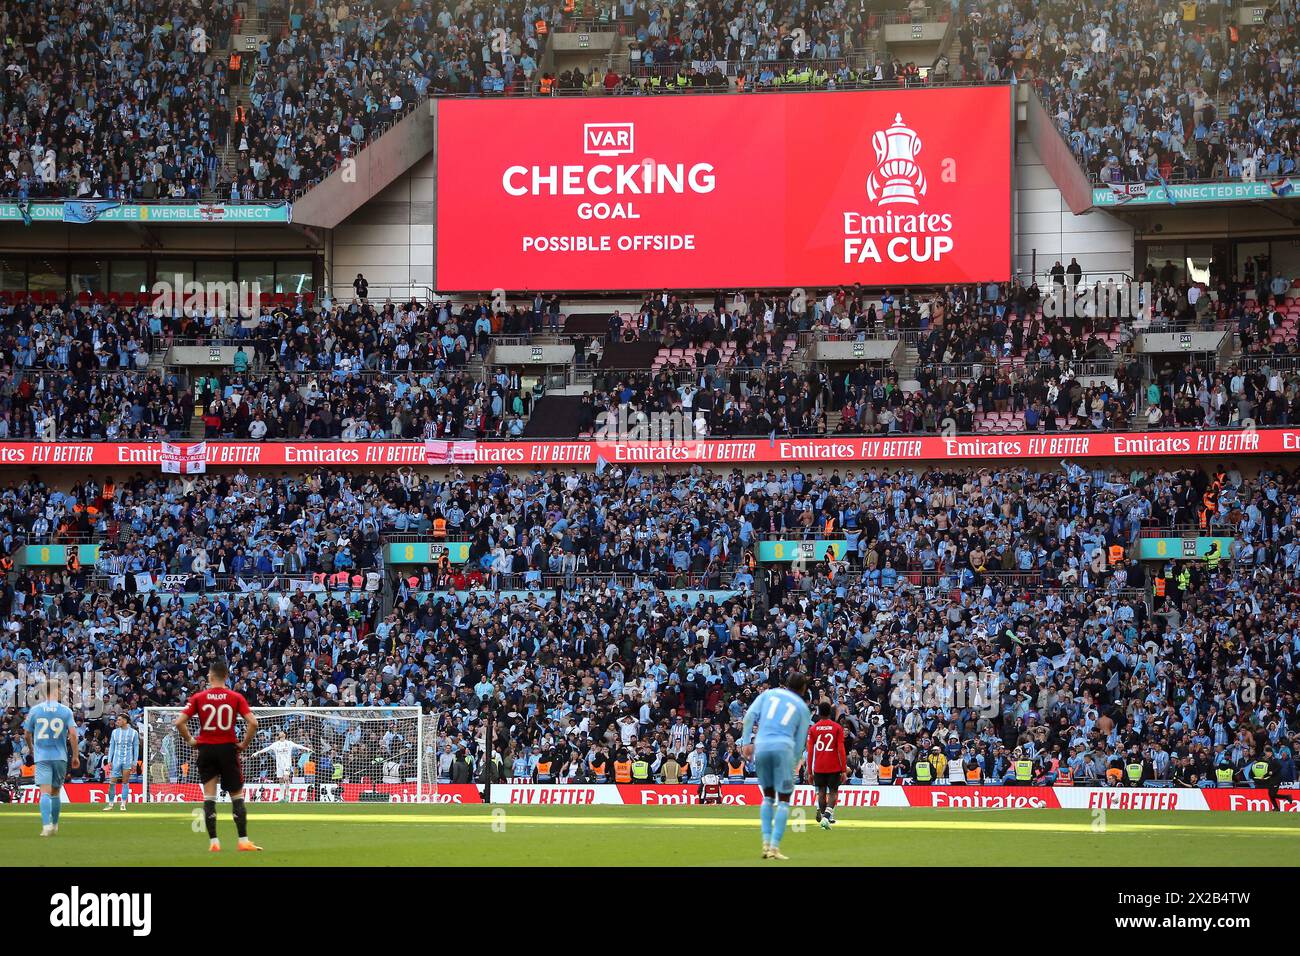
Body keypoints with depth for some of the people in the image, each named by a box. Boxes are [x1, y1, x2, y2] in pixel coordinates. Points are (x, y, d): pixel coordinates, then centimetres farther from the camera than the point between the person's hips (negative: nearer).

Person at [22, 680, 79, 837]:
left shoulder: (34, 710, 1)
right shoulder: (66, 710, -1)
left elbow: (26, 735, 8)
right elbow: (73, 734, -8)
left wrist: (32, 751, 25)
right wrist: (75, 756, 1)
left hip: (41, 757, -1)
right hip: (60, 757, 1)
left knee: (45, 792, -8)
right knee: (55, 792, 15)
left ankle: (46, 825, -24)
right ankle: (54, 825, 25)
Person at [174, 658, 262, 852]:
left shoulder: (198, 698, -2)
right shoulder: (236, 697, -4)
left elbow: (179, 722, -9)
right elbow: (252, 723, -13)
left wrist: (190, 740, 4)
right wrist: (244, 744, 0)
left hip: (205, 749, 1)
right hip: (228, 748, 0)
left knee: (209, 797, 5)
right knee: (237, 796, 7)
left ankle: (213, 842, 2)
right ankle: (243, 841, 3)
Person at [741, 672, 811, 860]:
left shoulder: (769, 693, 17)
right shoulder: (802, 707, 13)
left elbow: (750, 715, 4)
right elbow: (800, 739, 13)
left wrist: (746, 742, 5)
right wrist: (795, 764, 19)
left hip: (760, 746, 3)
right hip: (783, 747, -3)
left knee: (768, 795, 18)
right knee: (784, 798, 1)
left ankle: (766, 842, 9)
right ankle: (774, 847, -10)